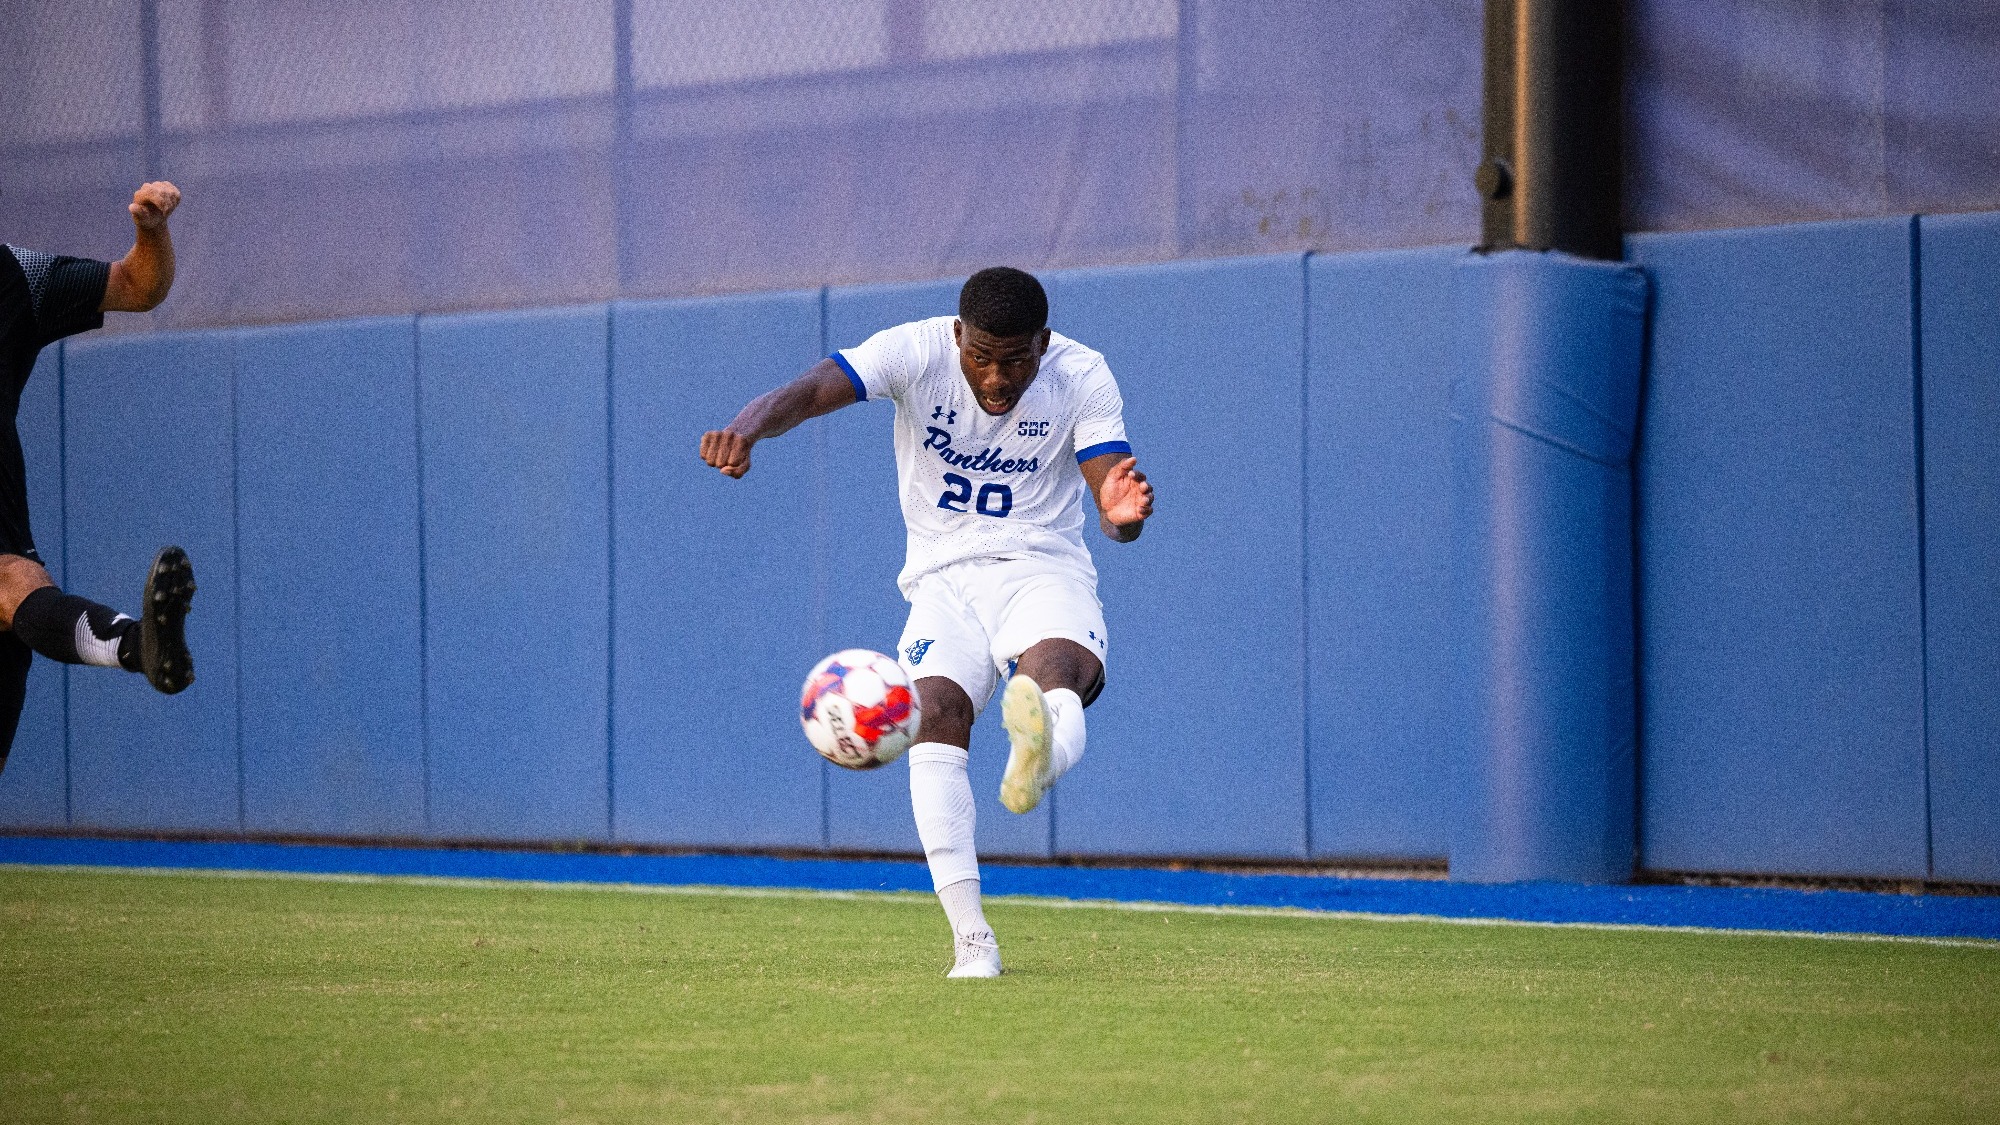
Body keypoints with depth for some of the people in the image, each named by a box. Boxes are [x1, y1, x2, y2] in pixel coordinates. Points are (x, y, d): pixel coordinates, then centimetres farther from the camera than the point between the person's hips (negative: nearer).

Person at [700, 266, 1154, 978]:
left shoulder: (1083, 378, -8)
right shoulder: (917, 351, -10)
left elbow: (1114, 506, -17)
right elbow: (812, 390, -25)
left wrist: (1123, 513, -43)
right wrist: (747, 428, -48)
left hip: (1043, 567, 0)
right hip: (945, 573, 0)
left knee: (1061, 670, -35)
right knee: (935, 708, -26)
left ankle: (1038, 760, -71)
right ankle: (970, 939, -29)